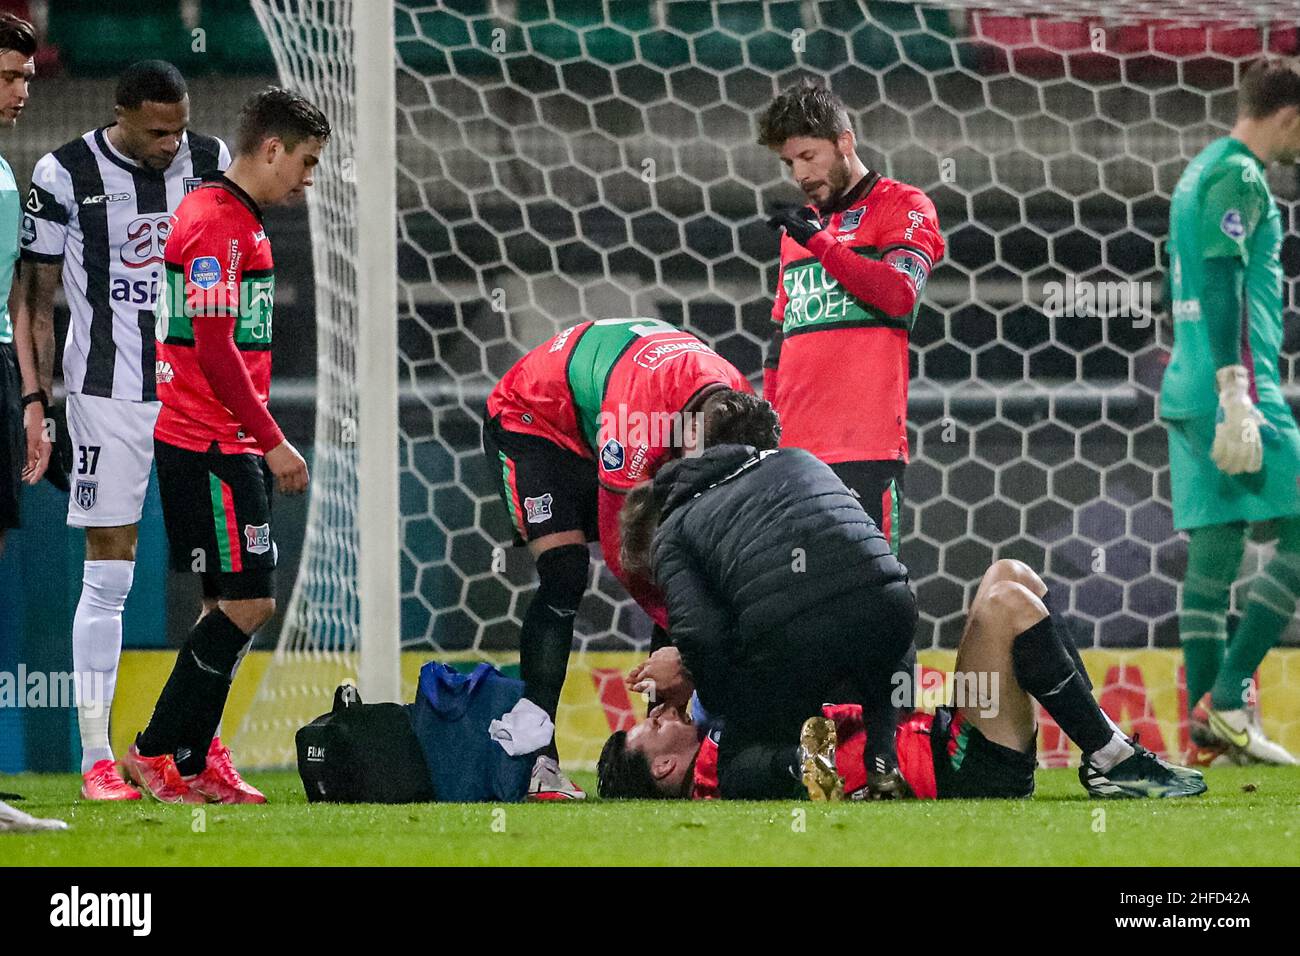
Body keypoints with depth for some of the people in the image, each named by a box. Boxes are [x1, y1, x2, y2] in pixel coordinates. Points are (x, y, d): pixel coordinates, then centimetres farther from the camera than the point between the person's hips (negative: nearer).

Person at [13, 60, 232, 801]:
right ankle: (97, 760, -1)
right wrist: (35, 403, -6)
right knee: (109, 574, -3)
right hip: (109, 394, -3)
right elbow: (37, 299, -1)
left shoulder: (212, 162, 3)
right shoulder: (66, 175, -7)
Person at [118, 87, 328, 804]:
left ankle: (191, 765, 11)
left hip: (229, 446, 10)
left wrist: (260, 439, 22)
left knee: (238, 605, 9)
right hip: (209, 446, -10)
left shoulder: (239, 220, 18)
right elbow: (214, 351, -20)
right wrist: (272, 442, -18)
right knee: (247, 603, -10)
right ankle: (158, 753, -5)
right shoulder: (216, 223, -15)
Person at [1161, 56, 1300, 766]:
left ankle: (1209, 721, 3)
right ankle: (1226, 699, -12)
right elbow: (1222, 283, -19)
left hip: (1188, 390, 10)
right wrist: (1236, 394, -24)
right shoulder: (1238, 177, -9)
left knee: (1214, 545, 6)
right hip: (1237, 388, -10)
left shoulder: (1200, 174, 21)